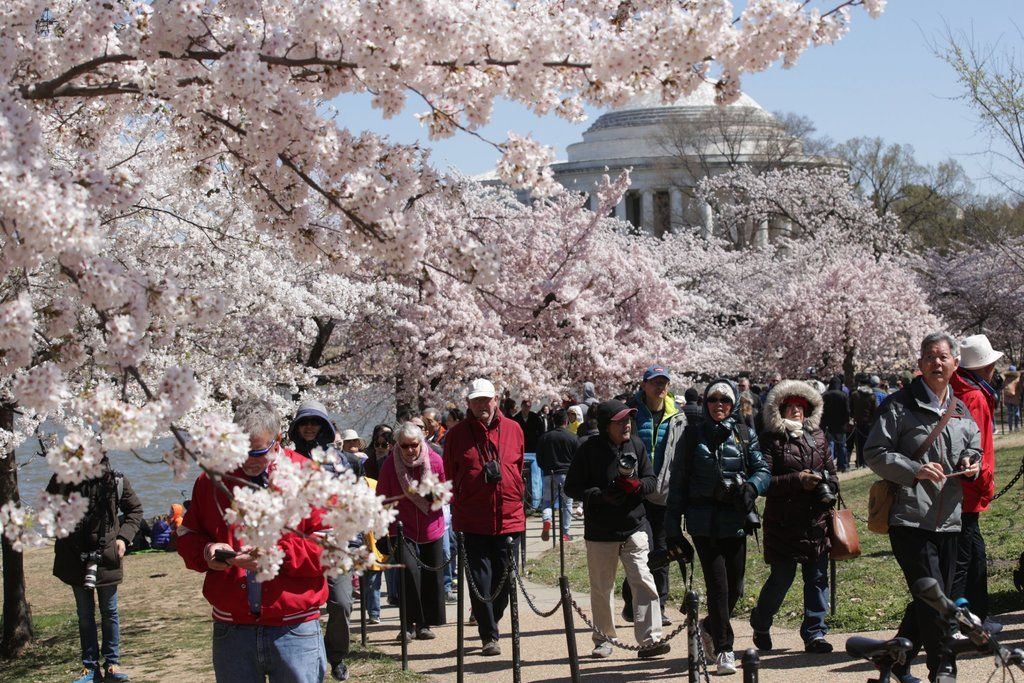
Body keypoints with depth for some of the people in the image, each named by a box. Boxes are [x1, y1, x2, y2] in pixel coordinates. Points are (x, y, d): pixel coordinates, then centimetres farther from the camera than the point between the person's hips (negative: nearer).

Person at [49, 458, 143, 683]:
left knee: (109, 613, 9)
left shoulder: (116, 481, -4)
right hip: (76, 560, 0)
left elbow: (135, 510, 10)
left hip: (107, 557, 0)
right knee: (85, 615, 10)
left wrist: (124, 537, -2)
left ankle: (112, 664, 18)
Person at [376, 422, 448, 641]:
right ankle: (410, 623, -11)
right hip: (402, 528, -2)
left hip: (431, 528, 2)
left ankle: (424, 624, 21)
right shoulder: (390, 465, -9)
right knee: (409, 570, -19)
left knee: (432, 577, 7)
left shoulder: (435, 461, -7)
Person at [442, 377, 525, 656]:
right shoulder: (456, 434, 1)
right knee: (480, 579, -4)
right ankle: (489, 636, 3)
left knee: (504, 579, 8)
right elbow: (450, 476, 7)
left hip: (509, 517, 2)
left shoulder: (513, 429, 6)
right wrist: (459, 507, 5)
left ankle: (489, 622, 29)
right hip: (473, 521, -2)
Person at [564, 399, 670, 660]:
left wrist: (637, 486, -14)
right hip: (600, 532, -2)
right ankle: (603, 638, 25)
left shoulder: (636, 444, 2)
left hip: (633, 528, 2)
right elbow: (572, 487, -5)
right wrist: (601, 496, -19)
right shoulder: (590, 450, -8)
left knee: (644, 582, -9)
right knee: (602, 588, 9)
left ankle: (649, 640, -8)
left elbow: (651, 479, 9)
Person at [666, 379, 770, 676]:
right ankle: (724, 649, 1)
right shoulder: (694, 435, 4)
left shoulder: (745, 435, 9)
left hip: (736, 520, 3)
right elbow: (679, 481, 4)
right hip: (704, 521, -3)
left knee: (734, 587, 8)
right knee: (718, 584, -8)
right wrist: (673, 526, 1)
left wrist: (750, 487, -16)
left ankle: (710, 626, 36)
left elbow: (763, 470, 7)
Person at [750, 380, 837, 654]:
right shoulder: (770, 439, -2)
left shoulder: (818, 437, 14)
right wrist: (797, 481, -18)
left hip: (817, 519, 5)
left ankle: (814, 633, 12)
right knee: (782, 577, 0)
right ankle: (760, 625, 24)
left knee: (818, 577, 3)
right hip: (783, 521, -4)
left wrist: (828, 490, 0)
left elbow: (831, 472, 21)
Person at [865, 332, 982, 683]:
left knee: (928, 600, 11)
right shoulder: (901, 405, -4)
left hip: (948, 520, 6)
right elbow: (874, 453, -6)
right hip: (911, 519, -6)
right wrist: (915, 470, -17)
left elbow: (974, 447, 28)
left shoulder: (961, 411, 15)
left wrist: (970, 462, 4)